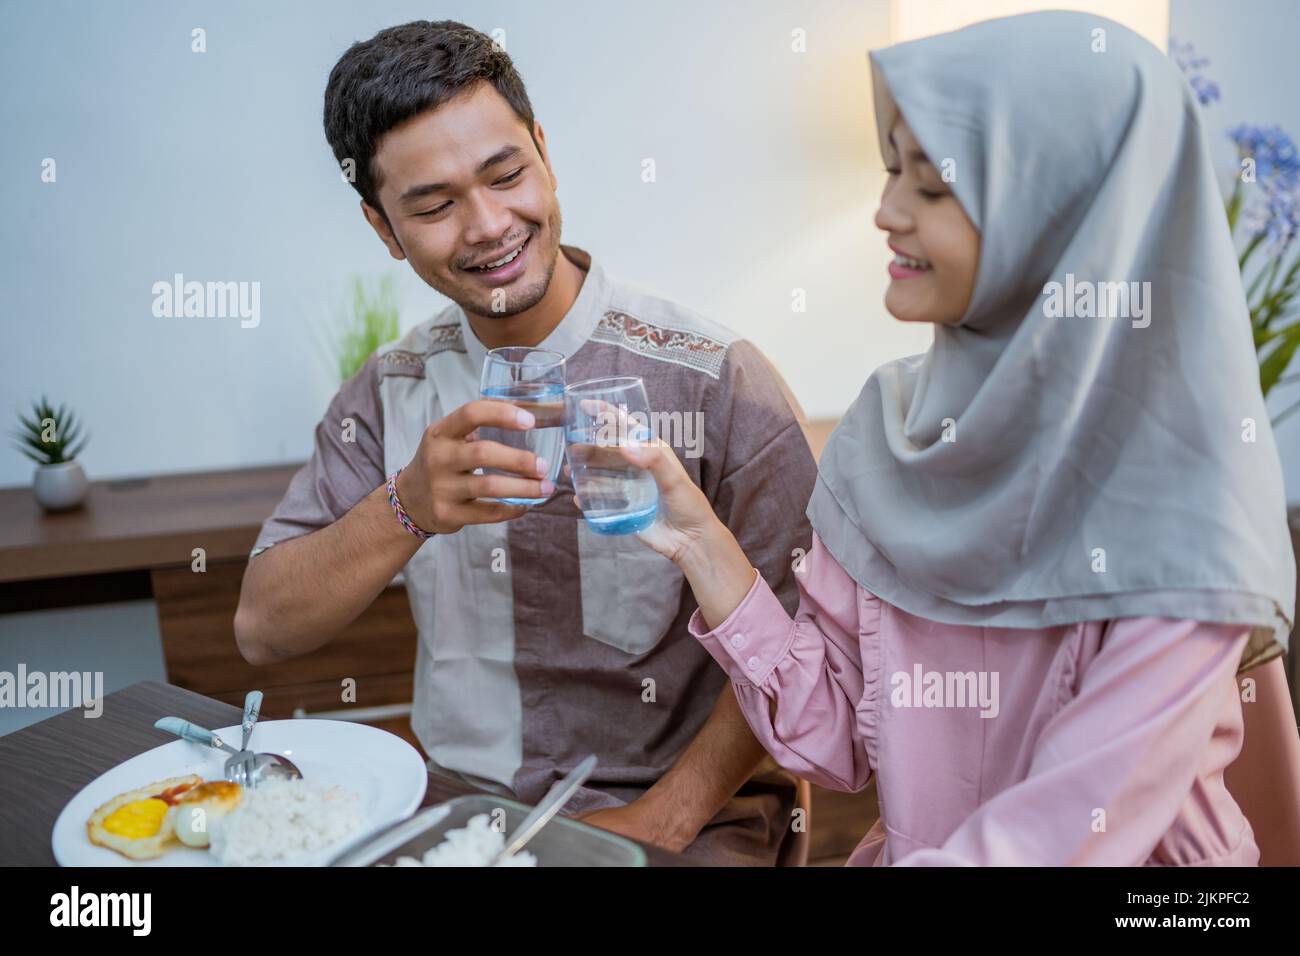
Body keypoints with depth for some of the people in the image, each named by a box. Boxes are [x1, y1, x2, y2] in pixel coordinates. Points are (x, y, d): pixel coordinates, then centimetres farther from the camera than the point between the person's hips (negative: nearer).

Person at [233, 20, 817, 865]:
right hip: (457, 807, 3)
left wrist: (665, 815, -16)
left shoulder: (714, 379, -11)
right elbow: (263, 633, -4)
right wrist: (408, 509, -20)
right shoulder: (389, 394, 1)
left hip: (683, 819, -2)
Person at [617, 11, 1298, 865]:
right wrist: (705, 548, -17)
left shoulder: (1181, 509, -19)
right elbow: (836, 738, -4)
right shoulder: (891, 424, -6)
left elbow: (1066, 837, -21)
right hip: (907, 847, 2)